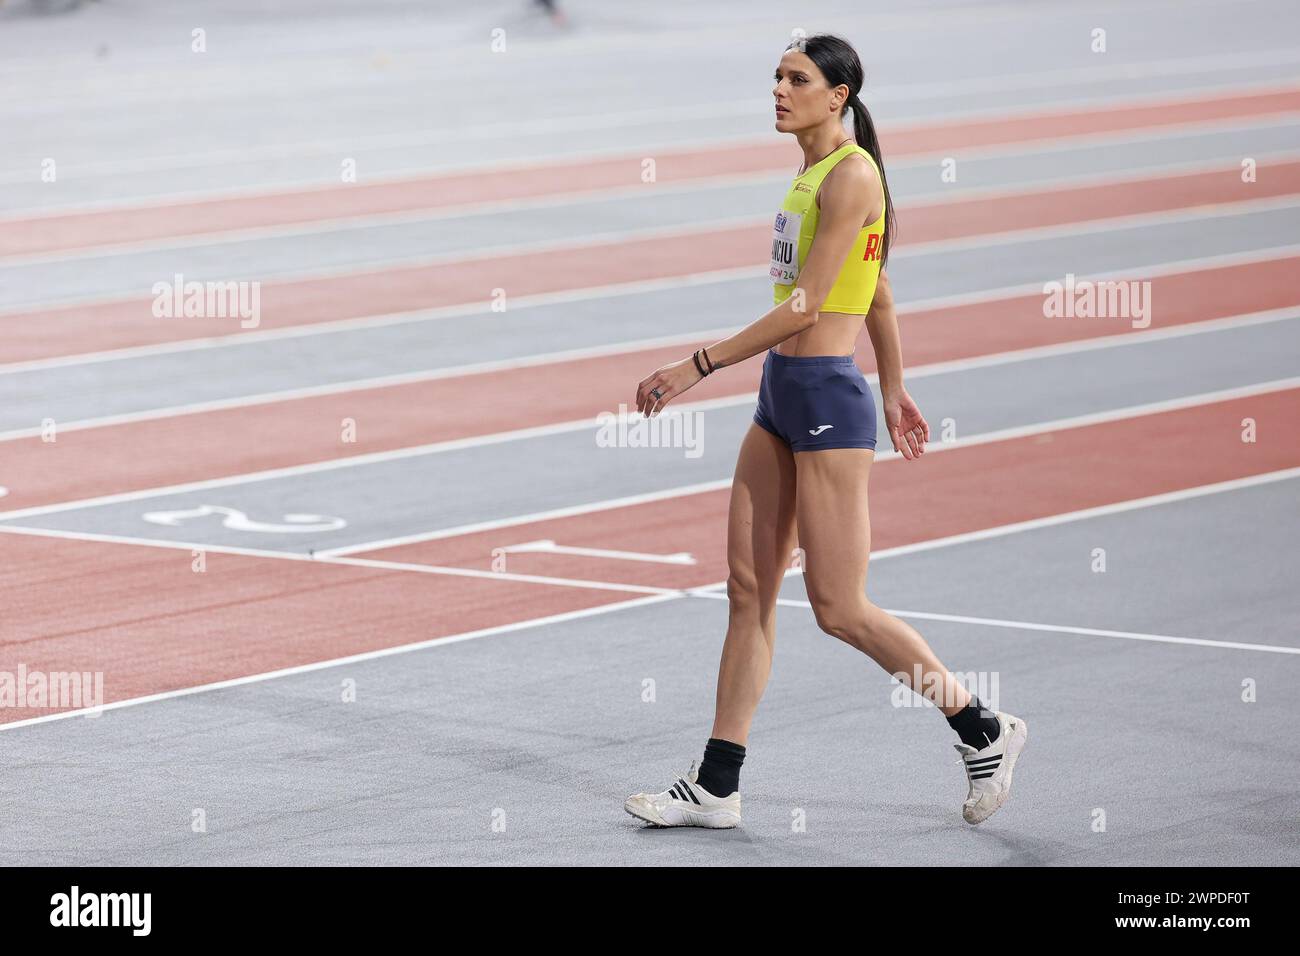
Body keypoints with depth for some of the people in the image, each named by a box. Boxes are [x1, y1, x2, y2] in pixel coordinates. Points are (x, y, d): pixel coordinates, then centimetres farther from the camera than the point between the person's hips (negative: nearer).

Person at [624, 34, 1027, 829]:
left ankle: (985, 731, 10)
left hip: (827, 399, -10)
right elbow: (880, 298, 22)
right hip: (782, 396, 10)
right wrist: (894, 390, 29)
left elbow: (804, 306, -20)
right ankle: (717, 787, 10)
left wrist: (697, 367, -19)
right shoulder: (814, 170, 13)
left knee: (839, 609, -4)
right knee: (749, 589, 7)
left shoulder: (852, 175, -16)